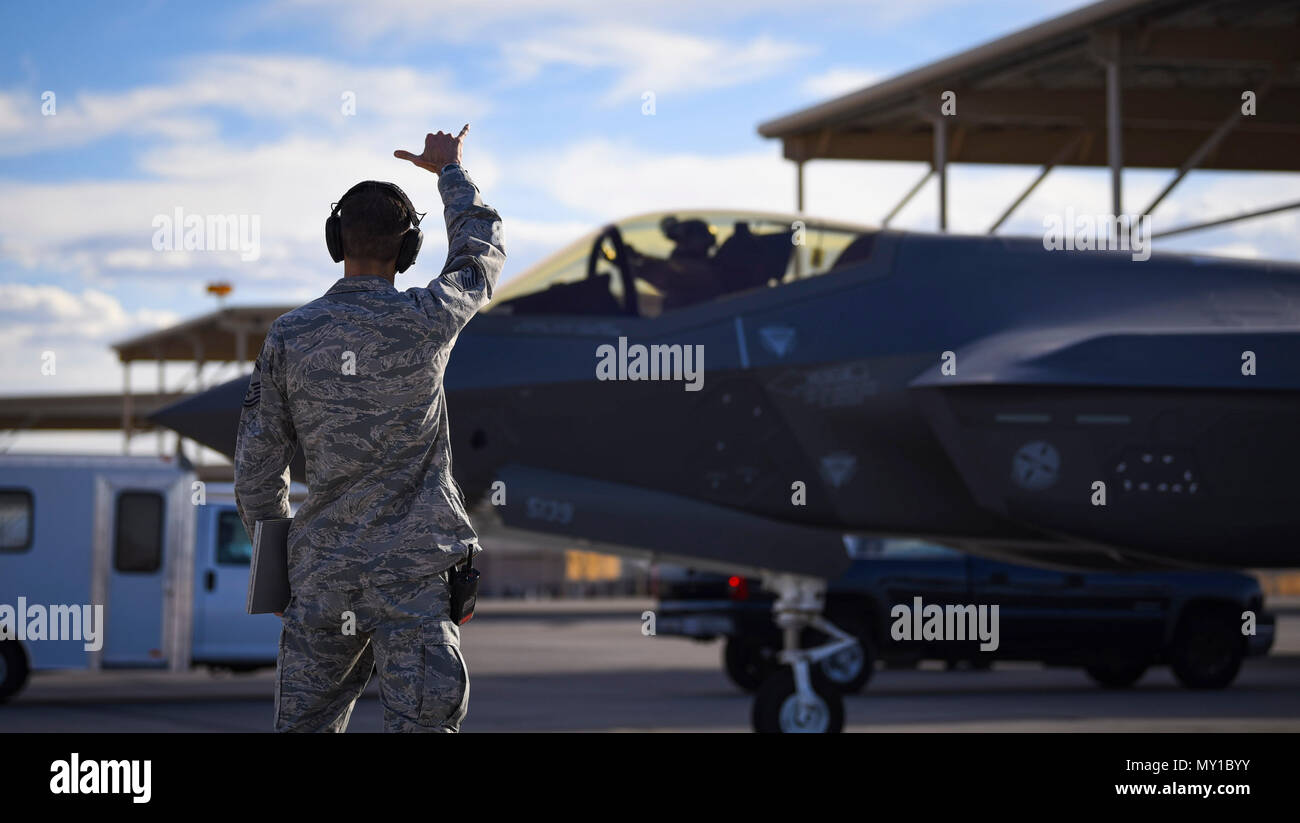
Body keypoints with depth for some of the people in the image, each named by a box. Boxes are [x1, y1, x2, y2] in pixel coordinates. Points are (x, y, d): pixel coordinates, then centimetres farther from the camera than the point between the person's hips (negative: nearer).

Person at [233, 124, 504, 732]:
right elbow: (482, 254, 16)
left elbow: (257, 464, 4)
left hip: (322, 574, 3)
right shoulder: (426, 322, -6)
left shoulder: (289, 335, -1)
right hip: (414, 570, -3)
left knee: (304, 726, 11)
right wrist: (450, 169, 33)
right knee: (419, 727, -4)